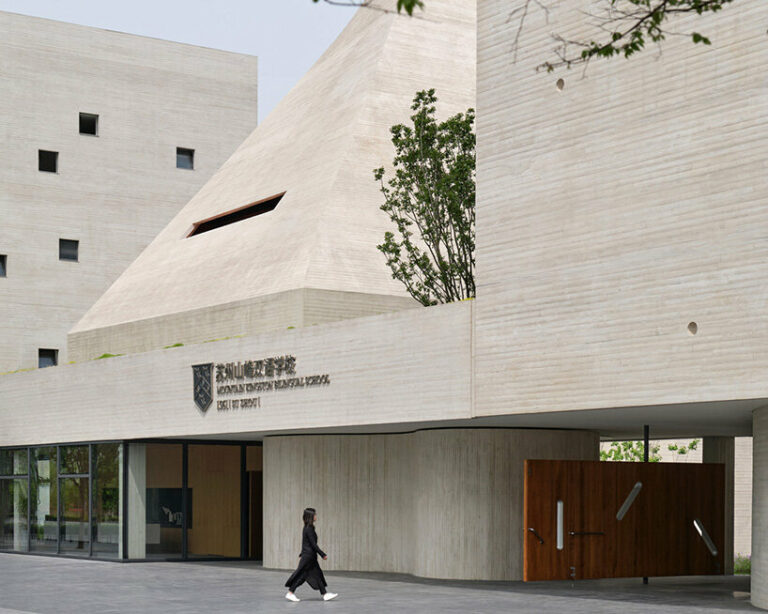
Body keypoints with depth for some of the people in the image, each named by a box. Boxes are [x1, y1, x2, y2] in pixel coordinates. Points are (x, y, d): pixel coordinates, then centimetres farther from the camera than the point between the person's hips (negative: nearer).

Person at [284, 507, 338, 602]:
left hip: (306, 555, 10)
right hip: (309, 556, -10)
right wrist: (323, 555, -16)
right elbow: (313, 544, -20)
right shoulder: (309, 529, -19)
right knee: (302, 575, -3)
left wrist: (301, 555, 26)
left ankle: (325, 594, 10)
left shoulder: (307, 528, 10)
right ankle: (290, 593, 4)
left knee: (317, 575, 9)